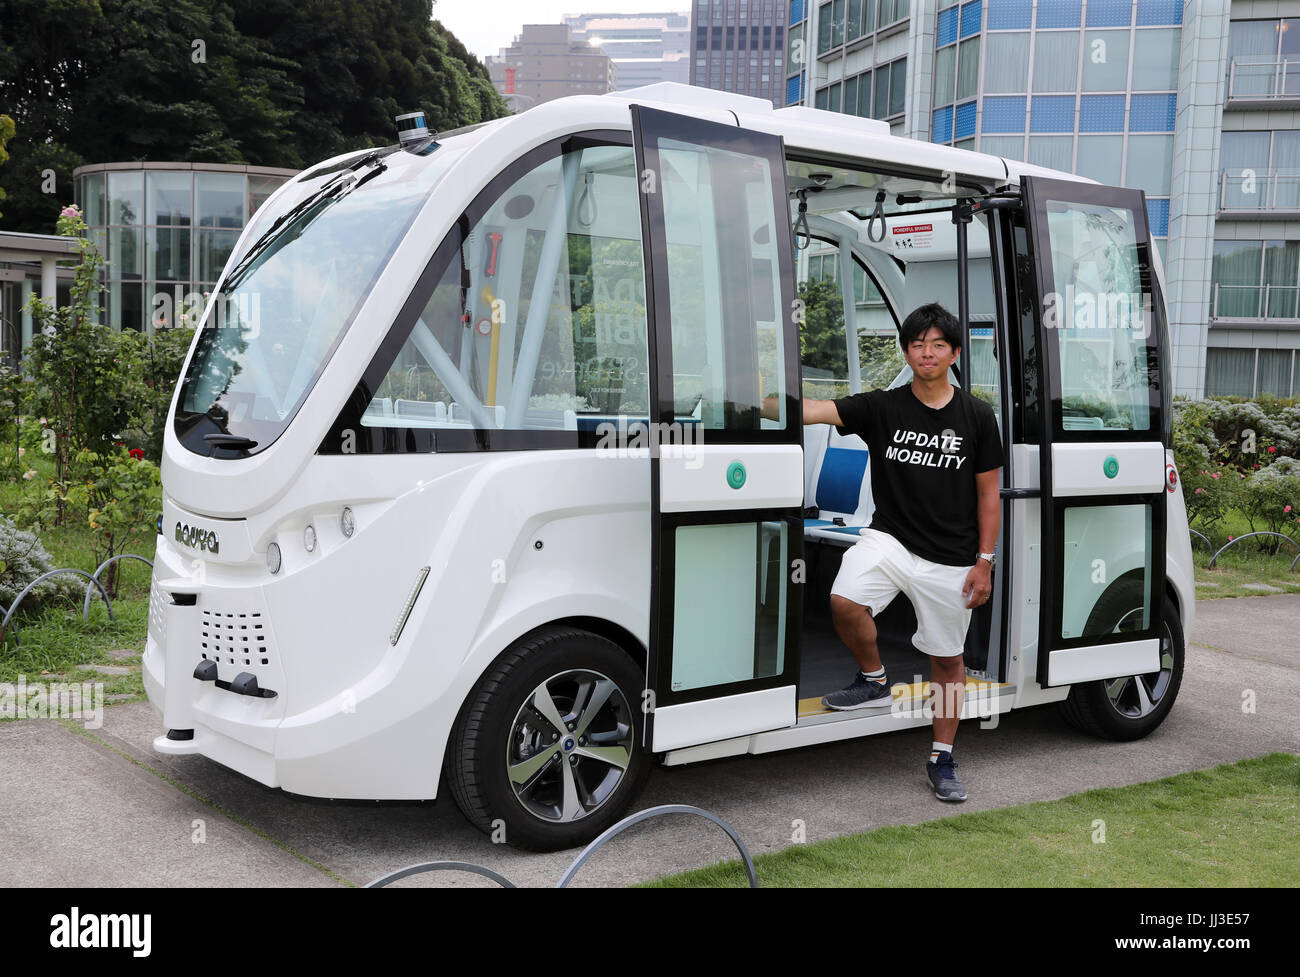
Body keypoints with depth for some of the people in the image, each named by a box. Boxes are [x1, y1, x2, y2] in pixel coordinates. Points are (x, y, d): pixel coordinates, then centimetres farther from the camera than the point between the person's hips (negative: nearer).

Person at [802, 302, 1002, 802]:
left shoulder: (977, 416, 0)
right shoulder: (881, 408, -2)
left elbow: (988, 493, 4)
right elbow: (810, 411, -13)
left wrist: (984, 561, -2)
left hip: (951, 558, 0)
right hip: (890, 537, 0)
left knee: (947, 658, 9)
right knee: (844, 601, -27)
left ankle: (942, 761, 26)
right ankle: (874, 680, 2)